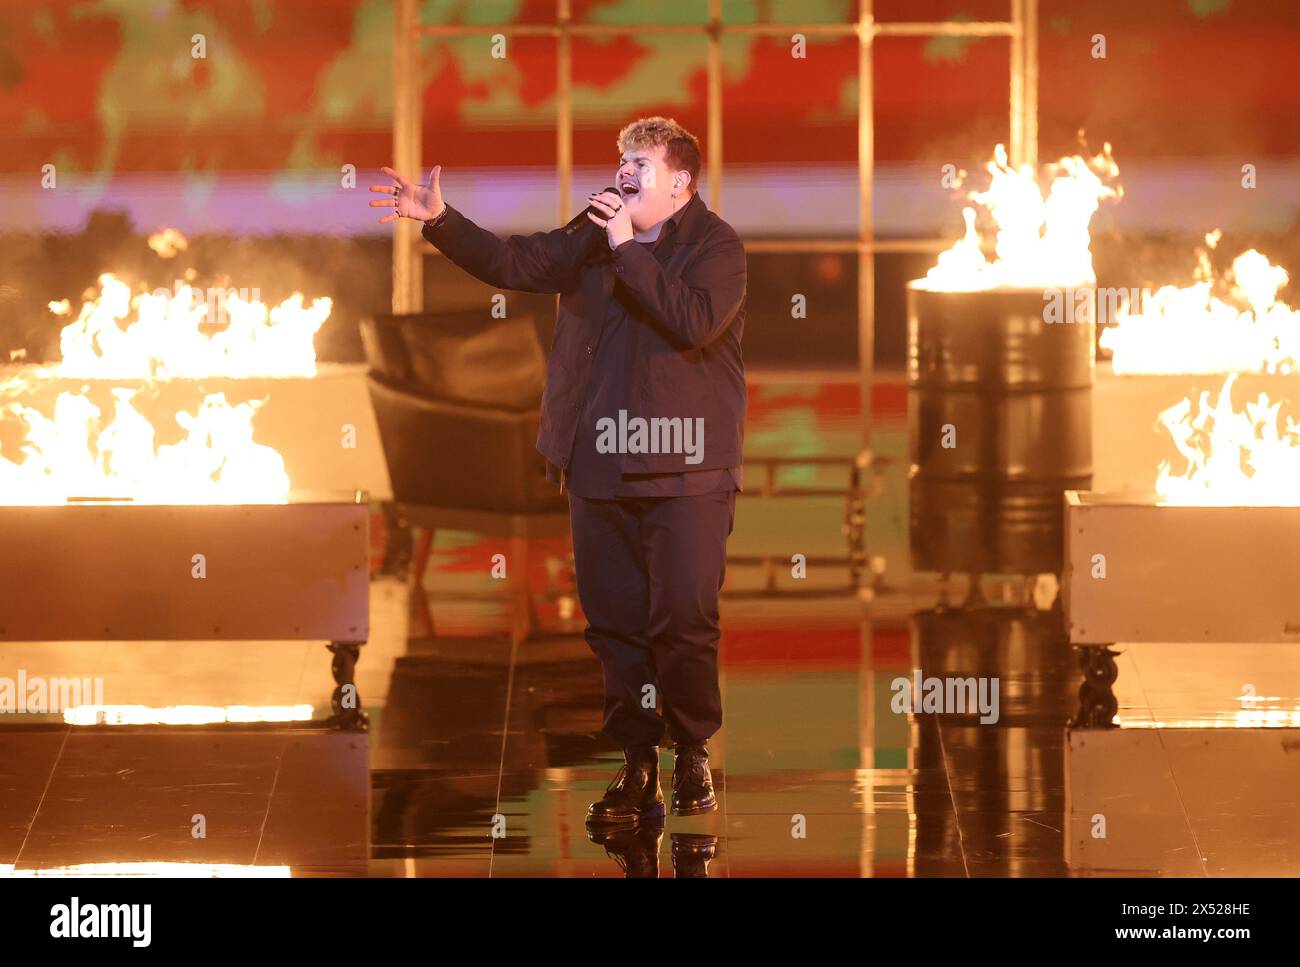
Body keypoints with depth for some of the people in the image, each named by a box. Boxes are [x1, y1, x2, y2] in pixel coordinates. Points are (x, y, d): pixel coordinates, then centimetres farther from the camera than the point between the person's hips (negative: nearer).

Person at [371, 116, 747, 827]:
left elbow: (695, 320, -21)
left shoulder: (716, 247, -4)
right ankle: (637, 764, 10)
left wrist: (628, 249, -16)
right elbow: (510, 262, 9)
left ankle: (693, 755, 9)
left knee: (684, 620, -6)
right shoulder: (592, 241, 13)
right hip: (600, 468, 5)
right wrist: (441, 221, -3)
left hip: (685, 472, -5)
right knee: (614, 621, 5)